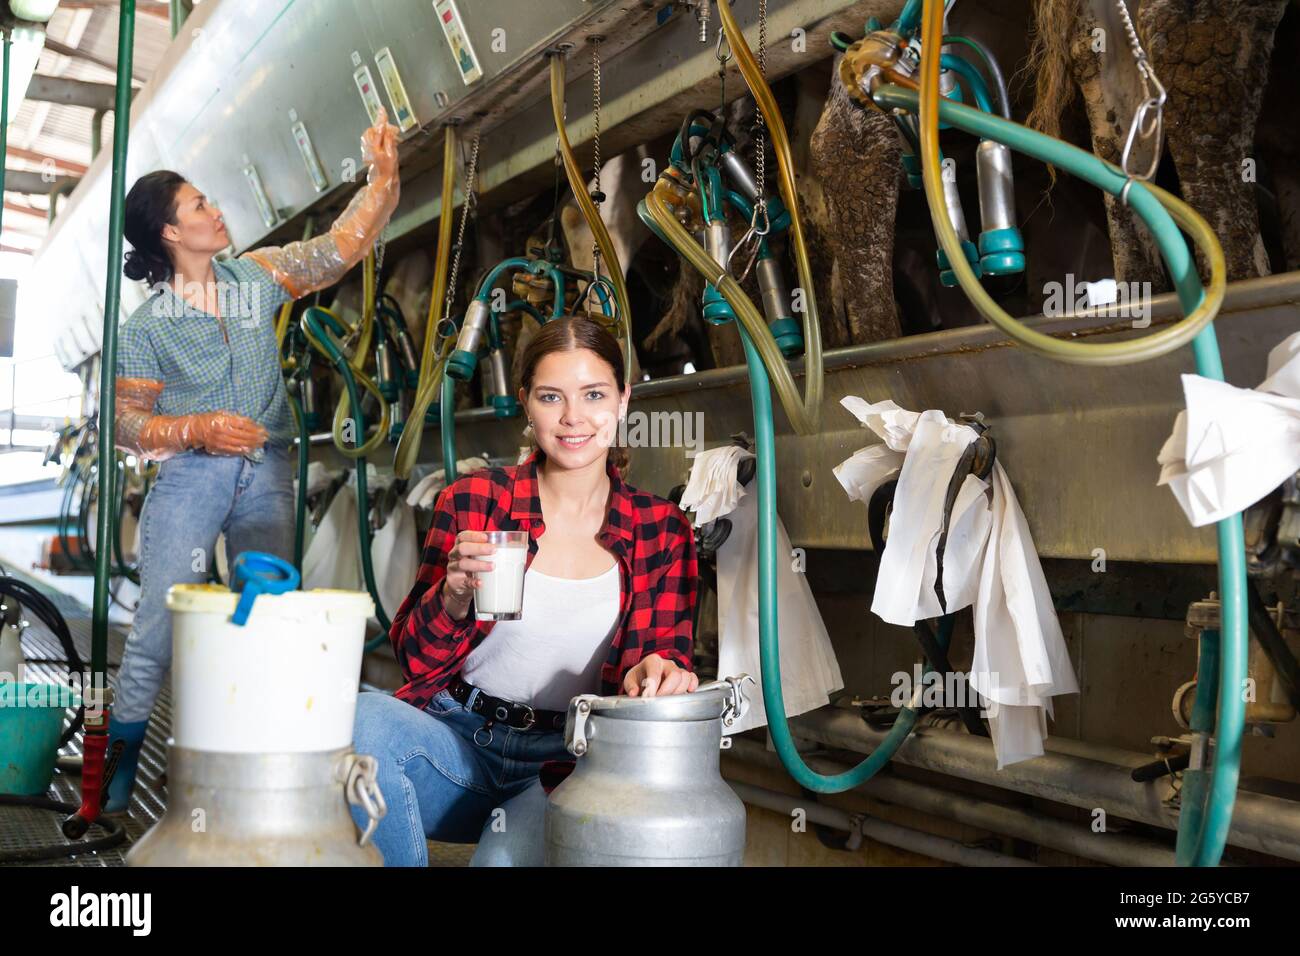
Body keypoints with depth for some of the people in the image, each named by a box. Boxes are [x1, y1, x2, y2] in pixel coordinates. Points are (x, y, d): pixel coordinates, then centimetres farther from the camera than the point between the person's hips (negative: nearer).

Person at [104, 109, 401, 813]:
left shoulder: (256, 277, 8)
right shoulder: (147, 325, -1)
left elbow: (338, 248, 8)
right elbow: (126, 420, -2)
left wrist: (382, 176, -1)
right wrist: (199, 429, -18)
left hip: (265, 472, 4)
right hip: (189, 474, -3)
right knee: (160, 623, -9)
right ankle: (117, 781, 1)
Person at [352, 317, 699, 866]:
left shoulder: (662, 531, 2)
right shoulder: (472, 500, 0)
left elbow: (667, 658, 3)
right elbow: (415, 659, 1)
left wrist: (660, 672, -22)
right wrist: (455, 595, -20)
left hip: (570, 763, -2)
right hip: (460, 739, 2)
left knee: (508, 857, -33)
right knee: (359, 719, -29)